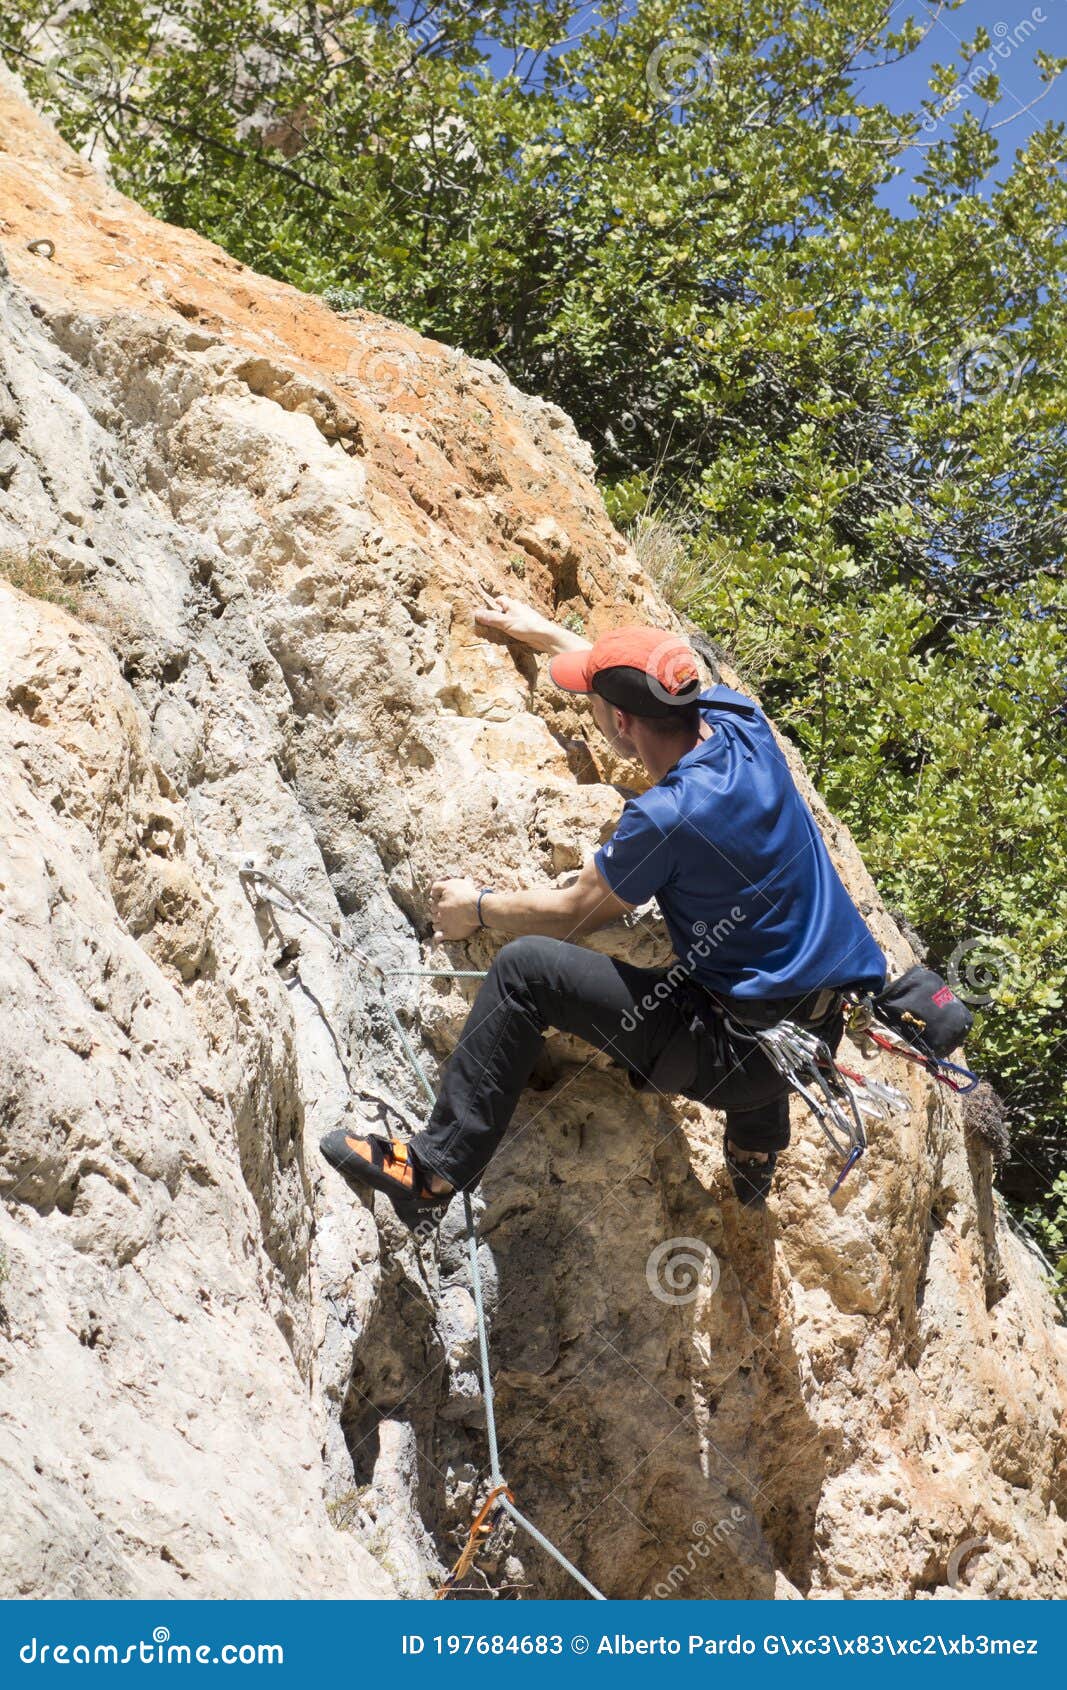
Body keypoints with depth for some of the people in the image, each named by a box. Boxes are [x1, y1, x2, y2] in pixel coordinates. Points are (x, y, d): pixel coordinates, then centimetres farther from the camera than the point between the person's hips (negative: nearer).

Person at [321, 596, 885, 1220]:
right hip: (822, 1031, 8)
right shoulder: (741, 722, -4)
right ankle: (757, 1151, 49)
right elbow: (648, 681, 18)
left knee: (525, 968, -12)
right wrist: (545, 633, 31)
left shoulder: (670, 816, -25)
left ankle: (435, 1169, -6)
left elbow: (575, 913, -8)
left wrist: (480, 908, 11)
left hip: (742, 1051, -8)